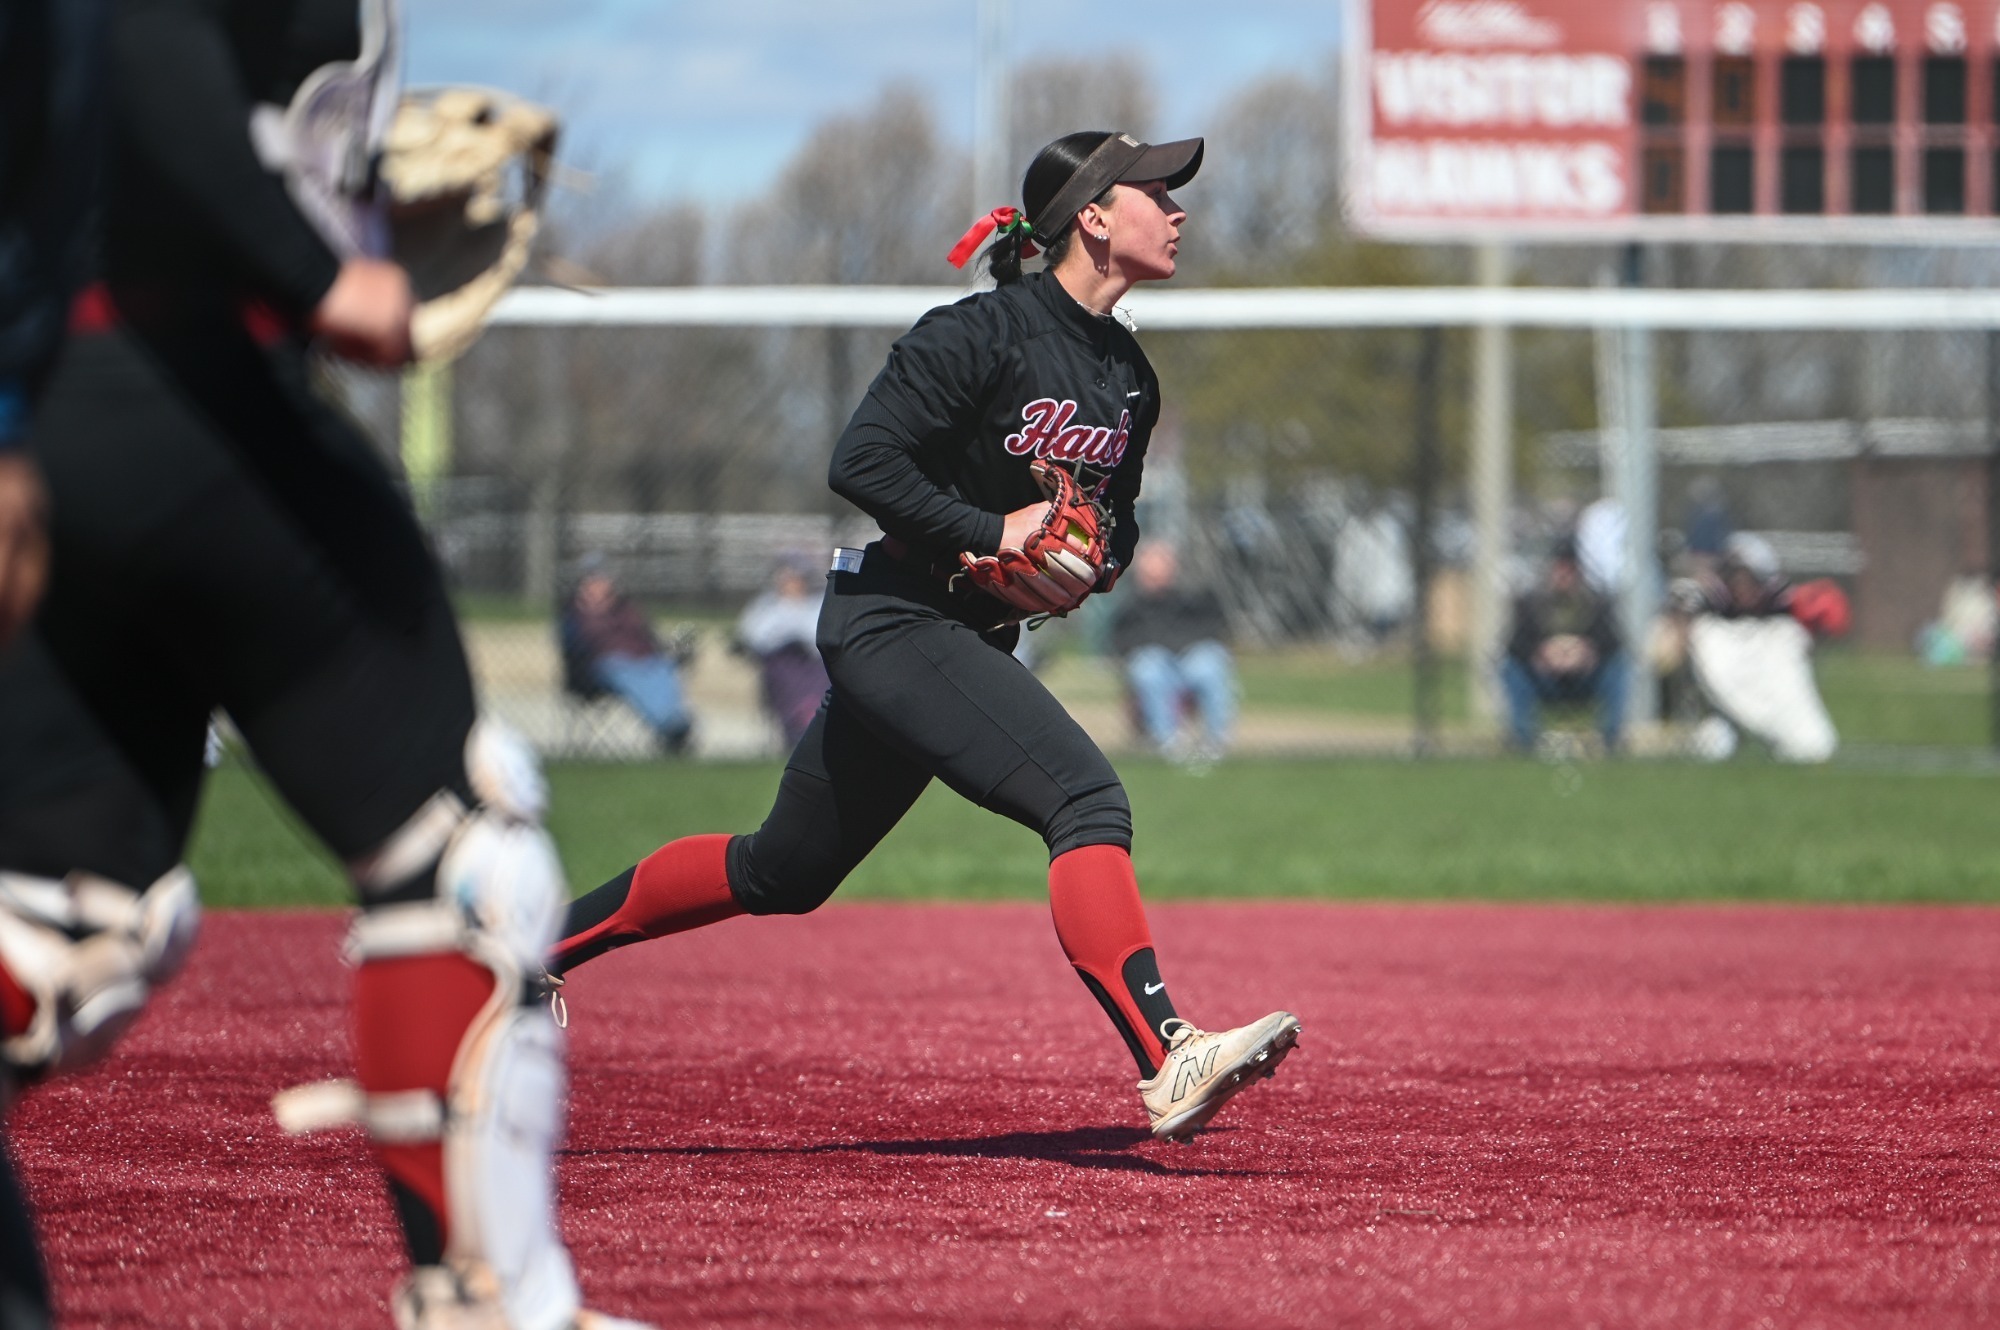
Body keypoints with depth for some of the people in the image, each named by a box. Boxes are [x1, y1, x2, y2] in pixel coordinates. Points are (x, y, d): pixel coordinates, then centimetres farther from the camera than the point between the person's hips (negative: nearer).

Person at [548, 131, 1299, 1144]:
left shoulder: (1129, 378, 10)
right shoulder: (983, 334, -16)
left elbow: (1115, 518, 21)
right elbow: (860, 463, -19)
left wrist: (1088, 567, -1)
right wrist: (993, 533, -23)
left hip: (974, 640, 9)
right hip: (892, 619, -9)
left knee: (785, 873, 16)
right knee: (1087, 800, -26)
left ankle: (540, 942, 28)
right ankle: (1167, 1061, -35)